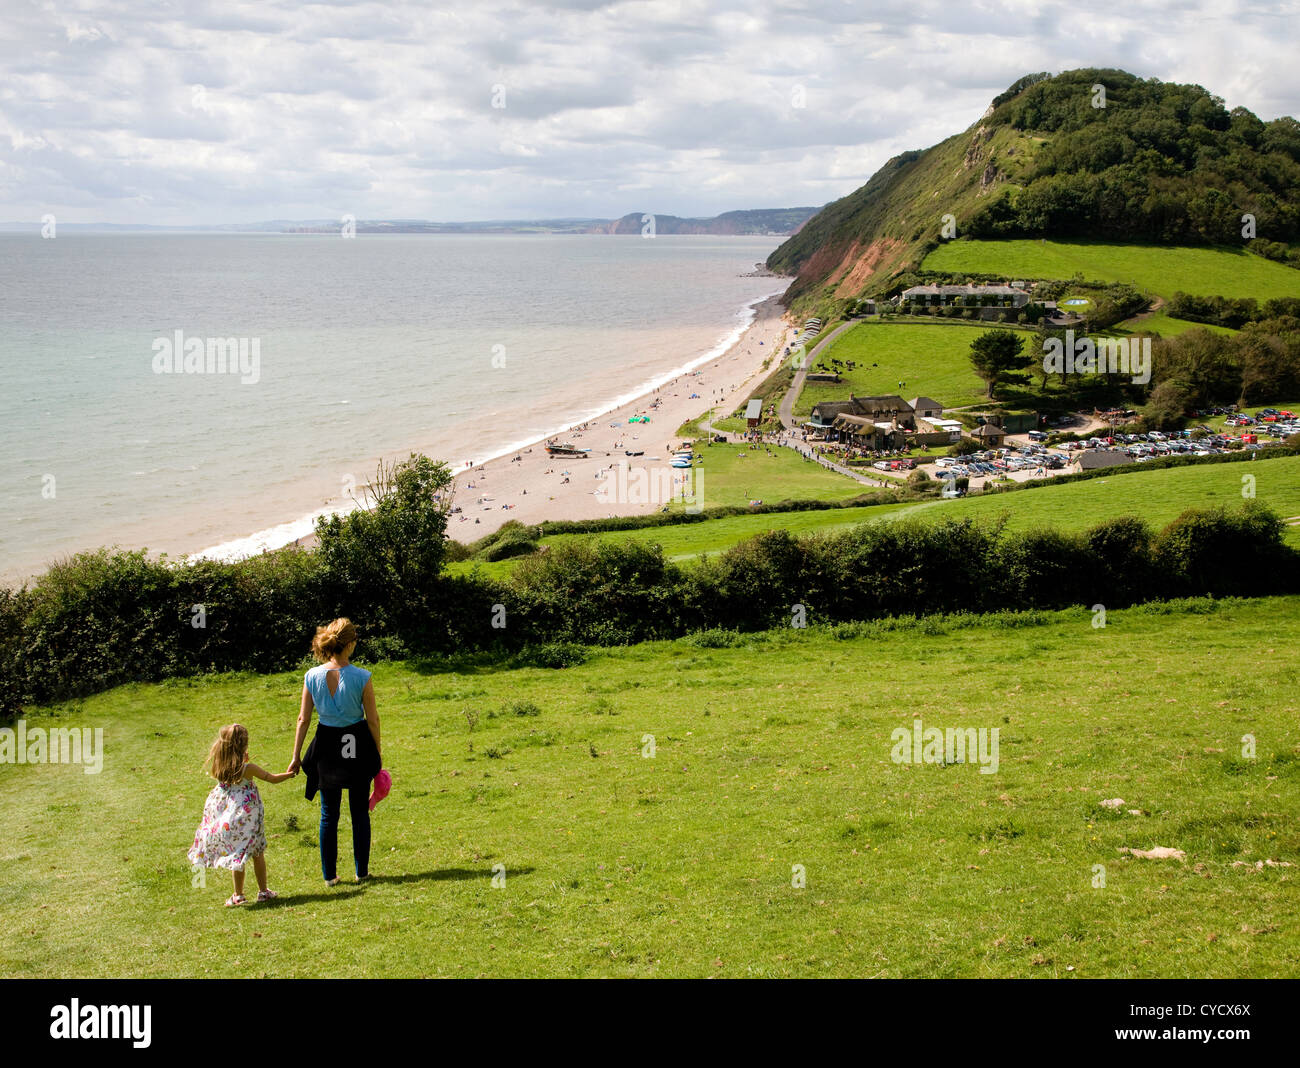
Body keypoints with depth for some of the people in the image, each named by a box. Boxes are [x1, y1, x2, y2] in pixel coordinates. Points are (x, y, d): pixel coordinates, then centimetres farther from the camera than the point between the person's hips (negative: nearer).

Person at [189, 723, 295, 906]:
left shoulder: (220, 768, -6)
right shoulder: (248, 769, -17)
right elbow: (272, 778, -6)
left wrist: (243, 761, 15)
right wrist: (289, 774, 11)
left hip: (226, 814, 4)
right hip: (247, 815, -4)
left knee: (236, 854, 14)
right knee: (257, 854, 12)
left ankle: (238, 895, 17)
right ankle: (263, 891, 20)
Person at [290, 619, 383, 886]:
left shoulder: (312, 676, -9)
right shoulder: (362, 678, -15)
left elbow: (303, 719, -3)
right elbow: (373, 719, -8)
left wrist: (296, 757, 5)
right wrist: (377, 754, 5)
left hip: (326, 748, 2)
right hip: (358, 748, -2)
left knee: (329, 814, 14)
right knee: (360, 812, 14)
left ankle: (329, 875, 17)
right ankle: (362, 871, 20)